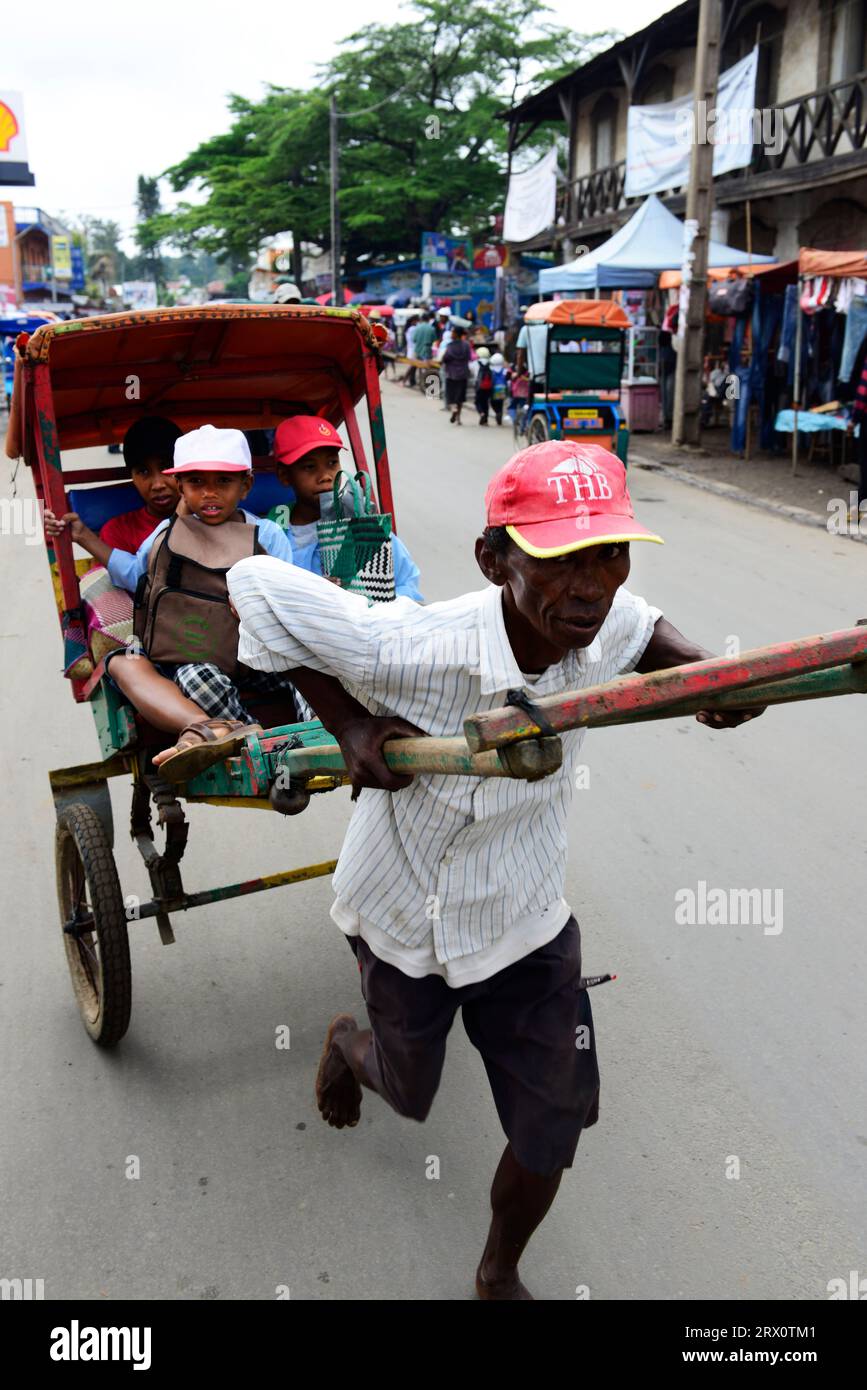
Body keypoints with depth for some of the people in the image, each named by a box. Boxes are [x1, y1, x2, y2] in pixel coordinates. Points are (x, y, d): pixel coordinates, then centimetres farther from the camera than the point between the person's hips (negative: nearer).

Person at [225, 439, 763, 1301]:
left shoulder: (605, 624, -20)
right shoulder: (409, 650, -37)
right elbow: (254, 583, -24)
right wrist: (348, 725, -27)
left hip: (527, 925, 4)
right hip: (407, 925, -3)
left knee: (551, 1131, 12)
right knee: (408, 1091, 25)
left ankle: (499, 1277, 44)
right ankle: (346, 1042, 64)